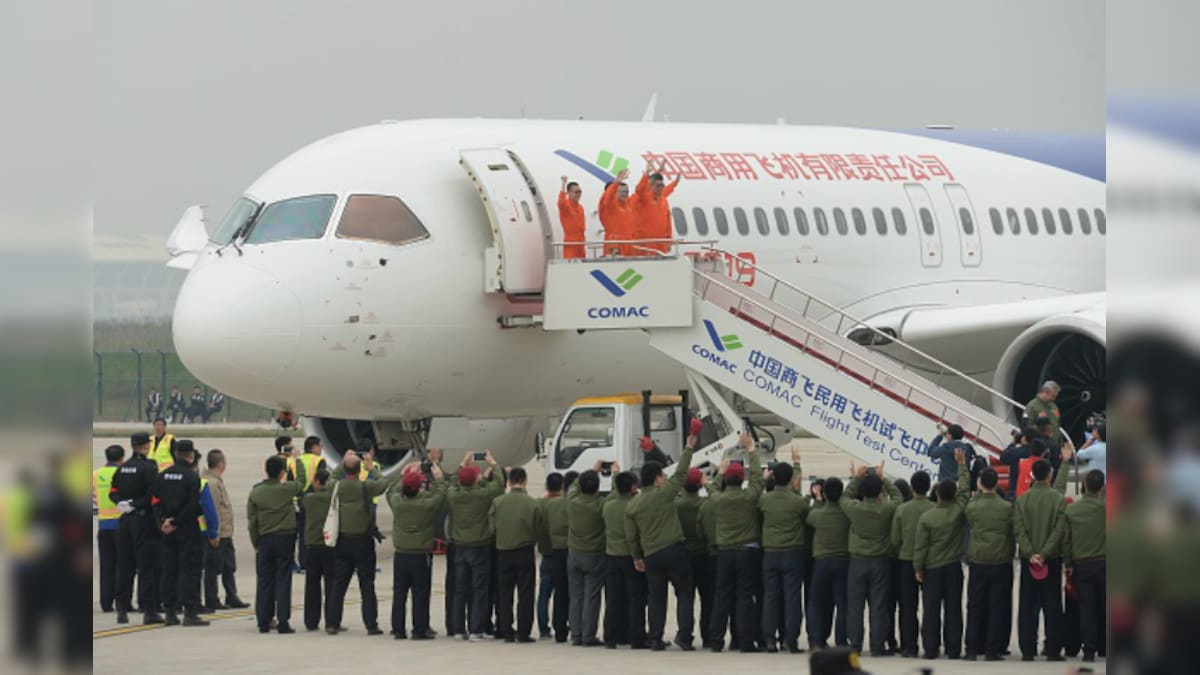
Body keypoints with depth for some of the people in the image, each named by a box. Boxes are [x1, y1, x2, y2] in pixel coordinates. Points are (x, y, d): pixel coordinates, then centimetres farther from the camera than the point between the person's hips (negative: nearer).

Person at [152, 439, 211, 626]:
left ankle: (170, 612, 13)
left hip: (168, 532, 6)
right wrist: (176, 522, -13)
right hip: (188, 530, -6)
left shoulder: (163, 476, 8)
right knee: (189, 569, -3)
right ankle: (190, 612, -7)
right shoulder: (192, 476, -11)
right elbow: (194, 506, -18)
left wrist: (162, 520, -5)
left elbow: (155, 501, 3)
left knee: (169, 569, 11)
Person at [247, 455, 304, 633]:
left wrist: (256, 544, 11)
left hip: (265, 540, 2)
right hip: (285, 538, -2)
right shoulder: (287, 489, -8)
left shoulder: (255, 492, -1)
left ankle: (263, 621, 8)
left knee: (265, 581, 7)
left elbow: (251, 522, 1)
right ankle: (283, 621, -5)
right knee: (283, 581, 0)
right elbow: (302, 485, 15)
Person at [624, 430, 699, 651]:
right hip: (674, 550, -4)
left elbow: (631, 536, 8)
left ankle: (655, 638, 7)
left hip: (651, 556, 4)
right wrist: (688, 449, 11)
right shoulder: (663, 494, -8)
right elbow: (681, 473, 1)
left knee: (656, 597, 10)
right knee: (685, 593, 4)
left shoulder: (632, 505, 4)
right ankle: (684, 635, -5)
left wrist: (637, 558, 20)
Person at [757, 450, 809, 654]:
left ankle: (769, 638, 3)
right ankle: (791, 640, -1)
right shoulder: (798, 501, -12)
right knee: (792, 597, 1)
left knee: (770, 596, 7)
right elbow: (807, 515, 6)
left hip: (770, 553, 3)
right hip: (793, 553, -3)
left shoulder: (764, 499, -4)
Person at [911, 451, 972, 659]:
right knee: (953, 609, 4)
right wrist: (962, 465, 18)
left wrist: (918, 568, 2)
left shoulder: (926, 517, -10)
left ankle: (930, 648, 0)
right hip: (953, 566, 1)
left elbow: (920, 546, -8)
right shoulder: (958, 511, -9)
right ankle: (953, 649, 3)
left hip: (931, 568, -1)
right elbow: (965, 488, 6)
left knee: (931, 609, 2)